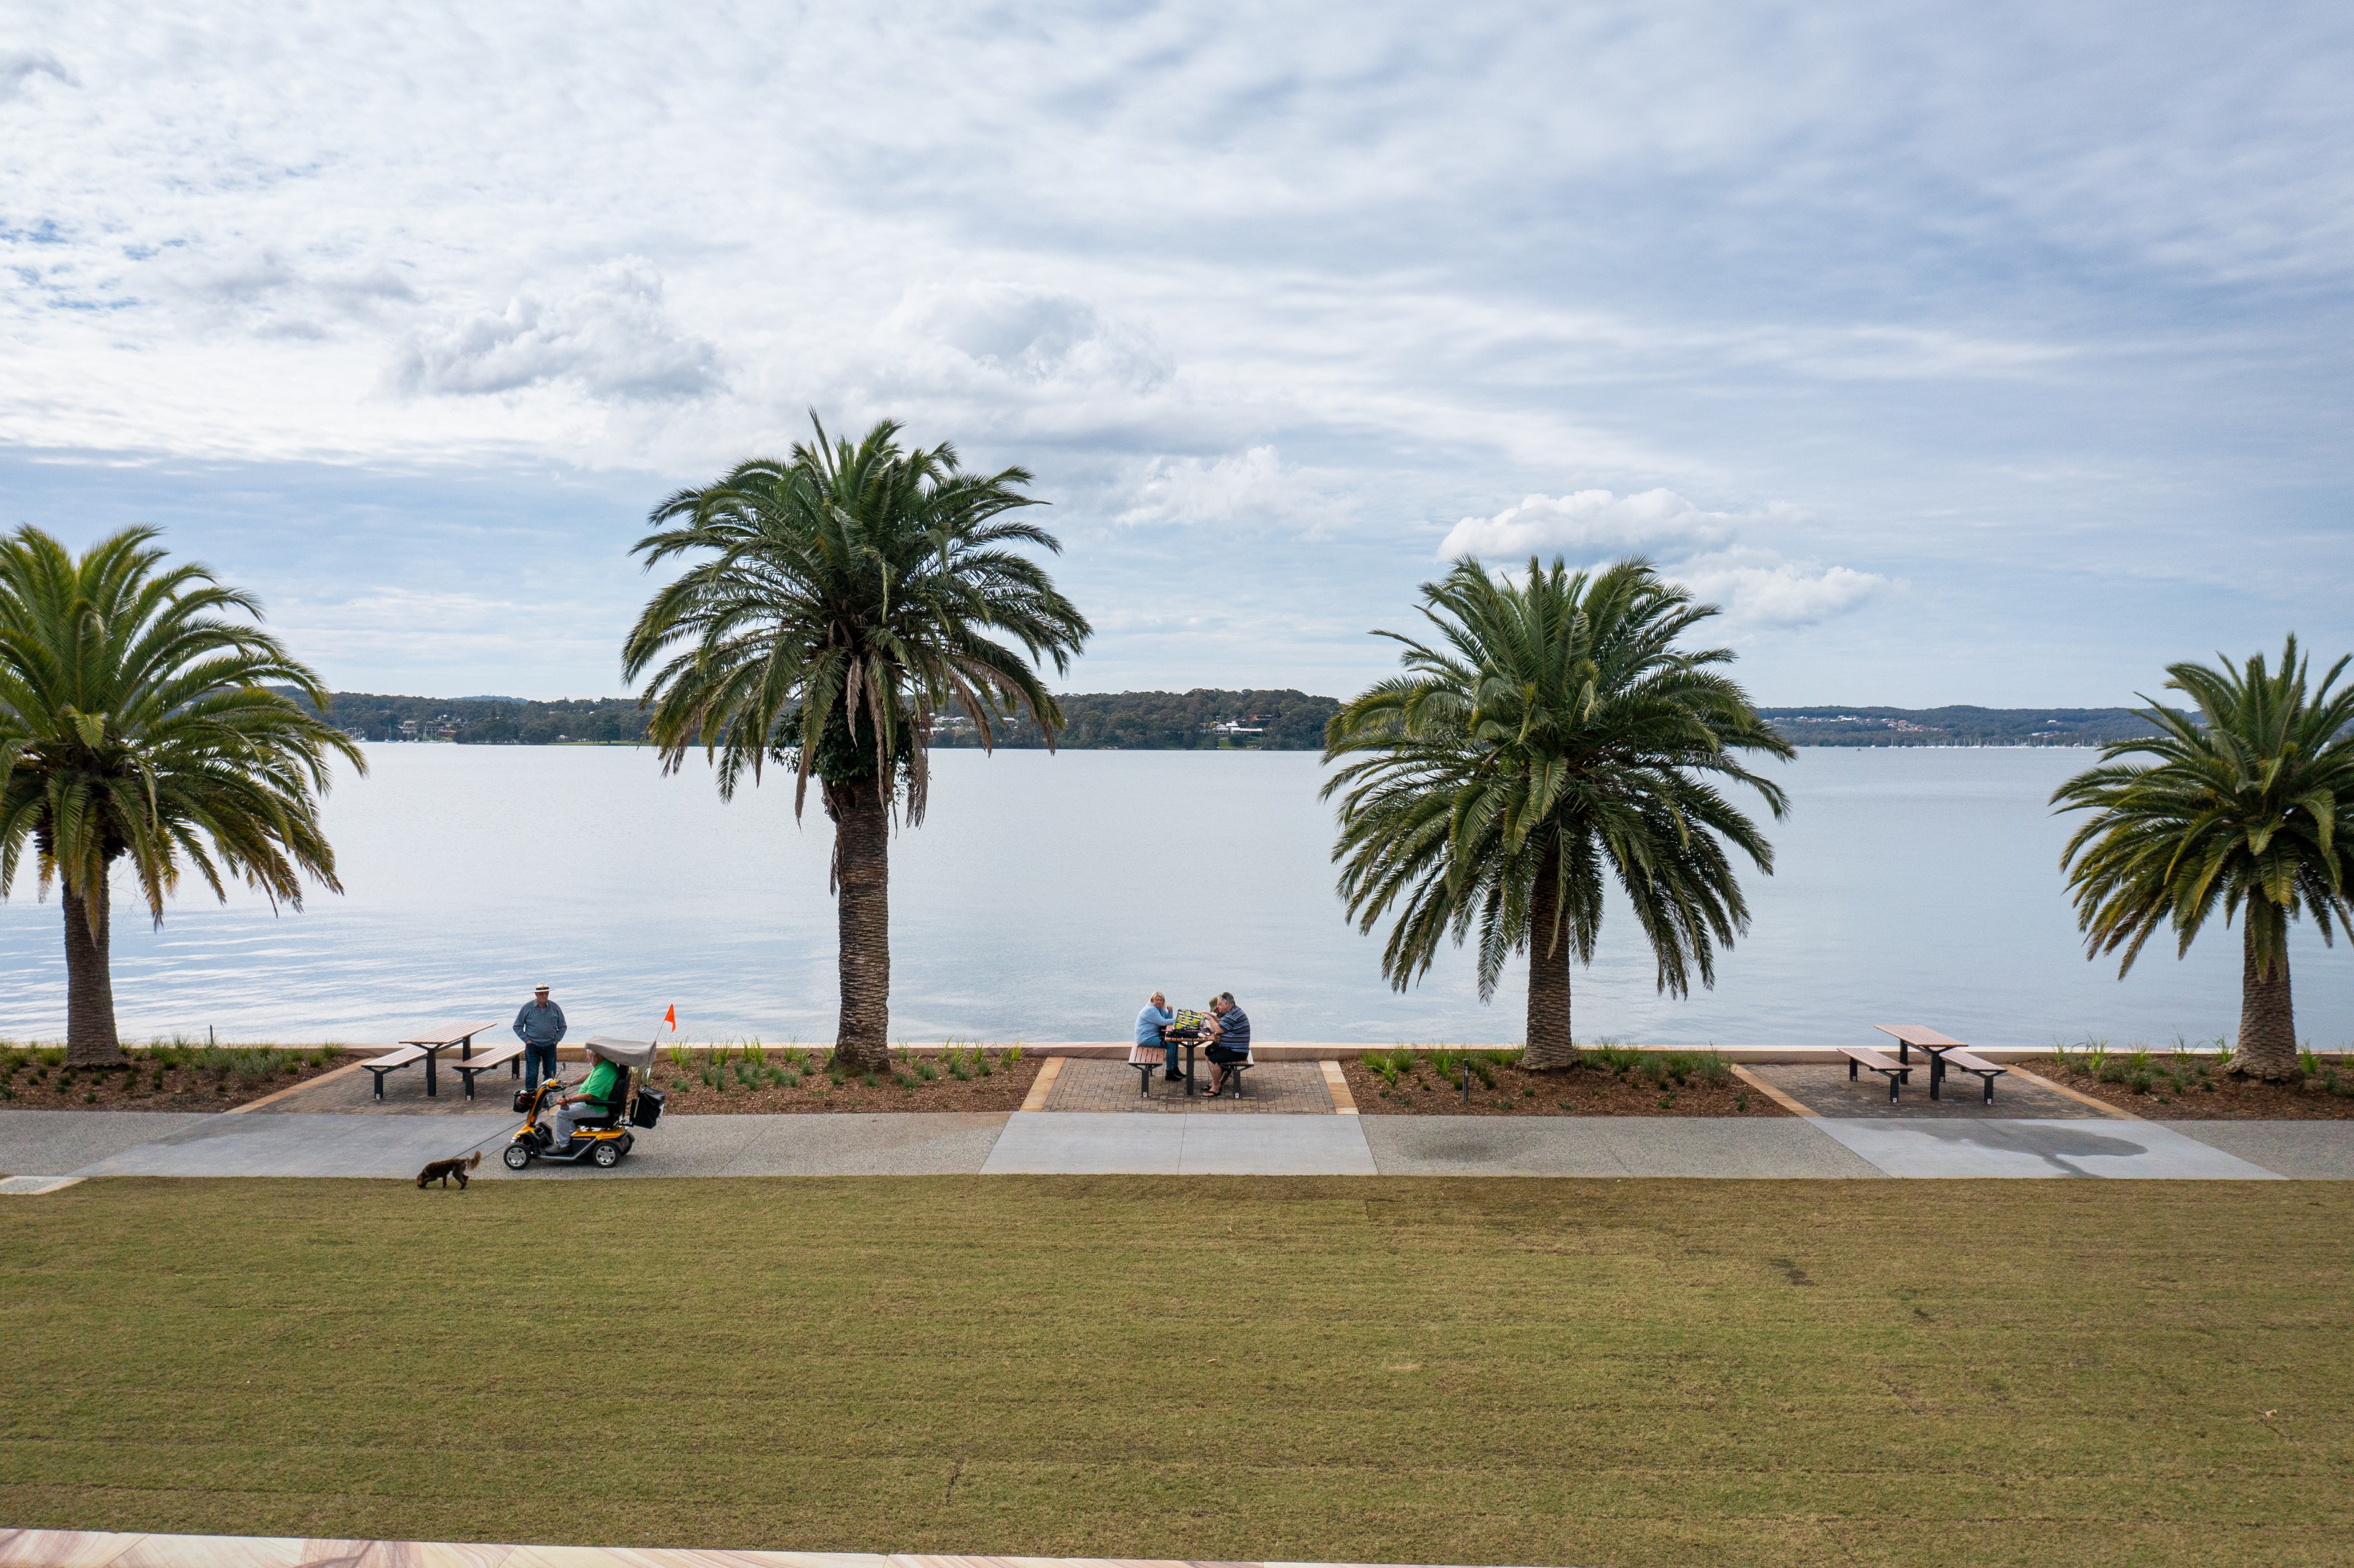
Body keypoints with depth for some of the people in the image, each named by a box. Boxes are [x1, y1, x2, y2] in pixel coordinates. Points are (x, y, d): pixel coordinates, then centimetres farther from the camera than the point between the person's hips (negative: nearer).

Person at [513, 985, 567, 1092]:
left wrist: (556, 1040, 3)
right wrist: (526, 1039, -3)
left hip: (550, 1046, 2)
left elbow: (562, 1026, 13)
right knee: (532, 1075, -6)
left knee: (550, 1074, 8)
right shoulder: (527, 1008, -2)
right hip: (532, 1046, -2)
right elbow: (517, 1026, 5)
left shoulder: (555, 1008, 3)